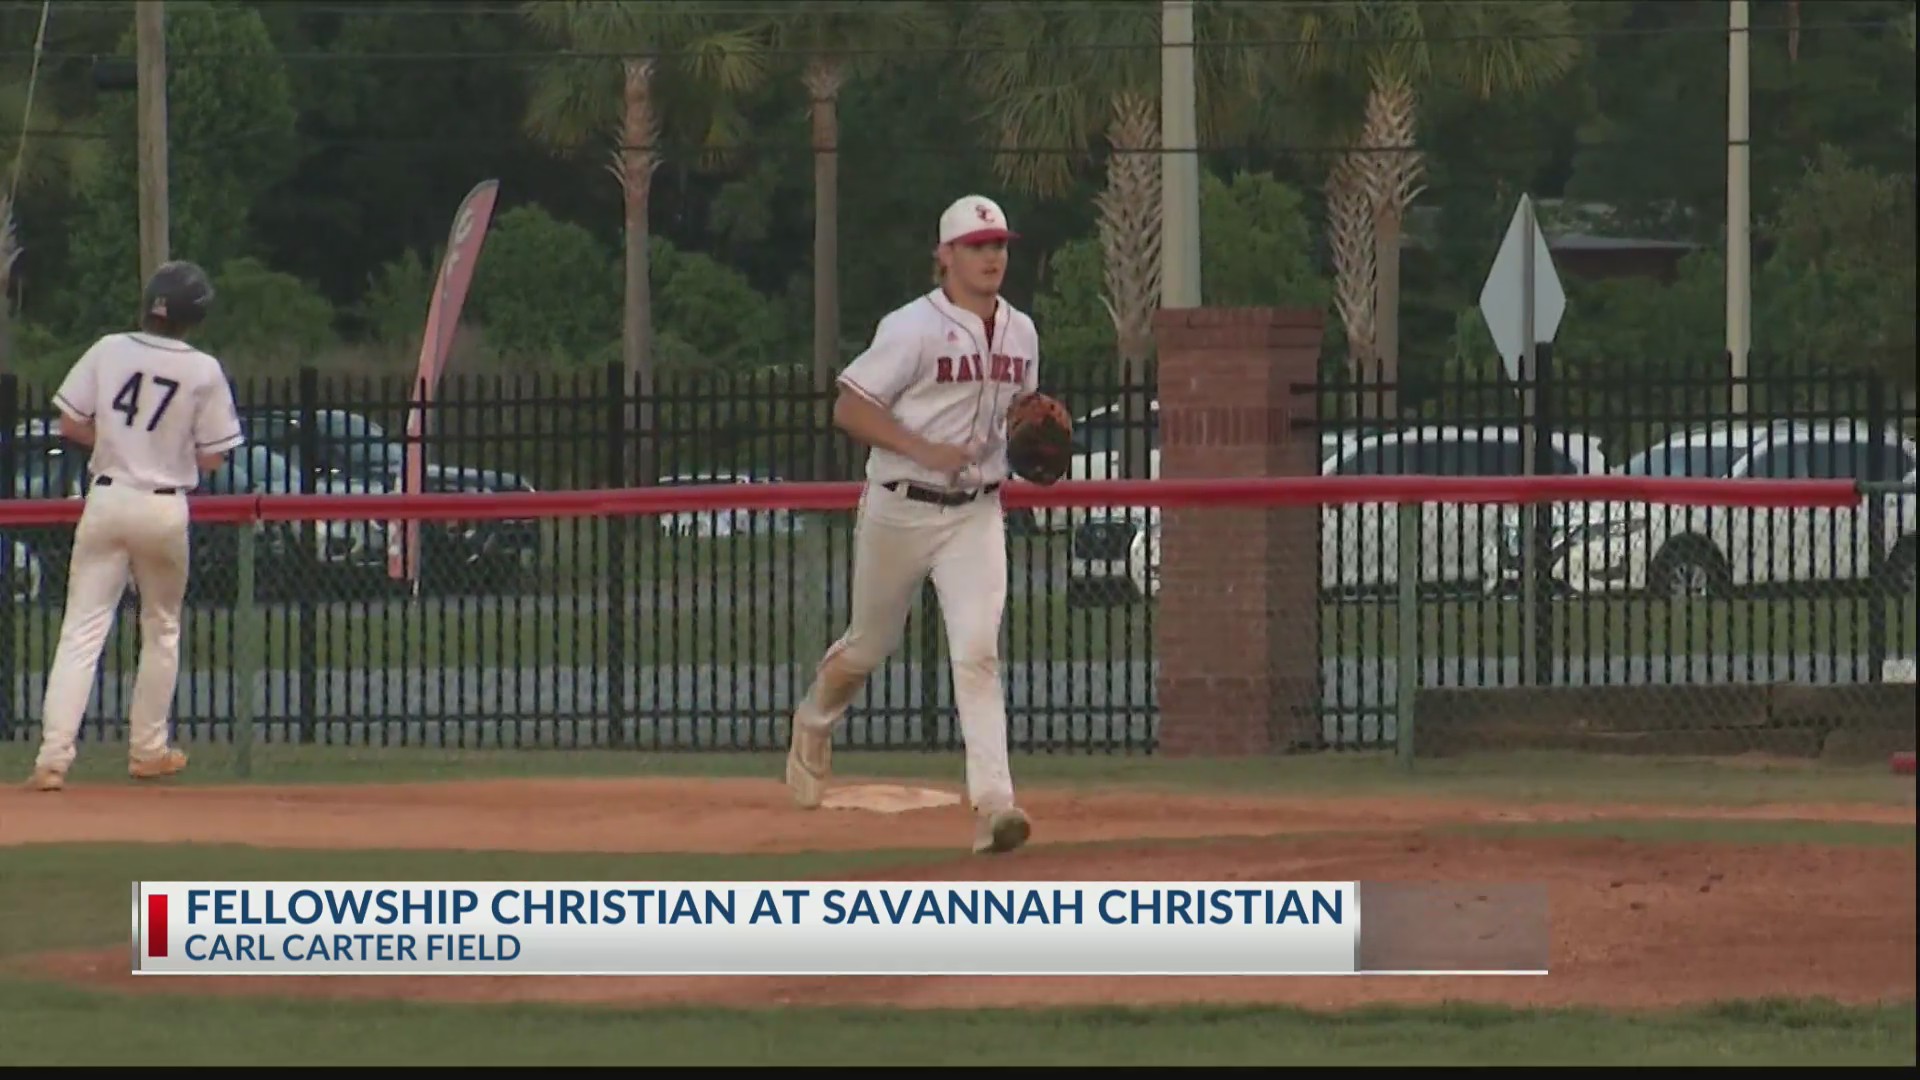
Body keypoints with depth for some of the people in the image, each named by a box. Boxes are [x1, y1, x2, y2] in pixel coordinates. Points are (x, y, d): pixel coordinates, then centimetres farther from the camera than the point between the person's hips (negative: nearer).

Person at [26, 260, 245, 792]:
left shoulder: (109, 351, -3)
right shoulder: (204, 371, -7)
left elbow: (69, 425, 1)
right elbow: (211, 458, -4)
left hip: (106, 502, 1)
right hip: (165, 508, -1)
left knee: (82, 629, -2)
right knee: (161, 628, 19)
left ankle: (53, 756, -12)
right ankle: (147, 751, 24)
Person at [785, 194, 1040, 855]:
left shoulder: (1020, 334, 6)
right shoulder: (912, 328, -13)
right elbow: (849, 408, -14)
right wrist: (924, 450, -25)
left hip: (976, 514, 3)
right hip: (901, 508, -3)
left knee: (977, 652, -14)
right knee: (871, 645, 15)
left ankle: (992, 802, -22)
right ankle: (815, 723, 49)